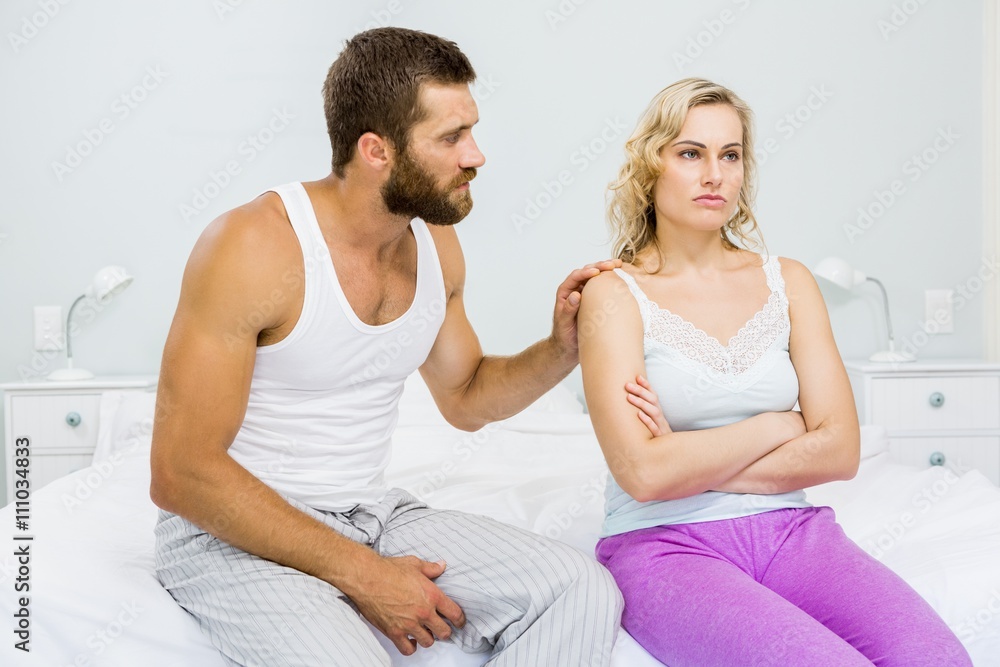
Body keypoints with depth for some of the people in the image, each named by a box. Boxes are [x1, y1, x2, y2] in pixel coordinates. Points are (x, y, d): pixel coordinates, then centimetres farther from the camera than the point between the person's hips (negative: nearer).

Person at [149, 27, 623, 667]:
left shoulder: (435, 242, 3)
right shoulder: (251, 247, -19)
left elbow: (466, 398, 20)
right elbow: (182, 475, -20)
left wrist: (562, 349, -1)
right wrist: (359, 572, -19)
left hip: (376, 512, 6)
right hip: (235, 533, -6)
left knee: (584, 594, -12)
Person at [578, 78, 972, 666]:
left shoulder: (788, 281, 10)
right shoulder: (616, 295, -2)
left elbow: (840, 451, 1)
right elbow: (643, 473, -14)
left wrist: (689, 463, -7)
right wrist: (778, 426, -4)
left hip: (791, 530, 4)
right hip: (666, 545, -4)